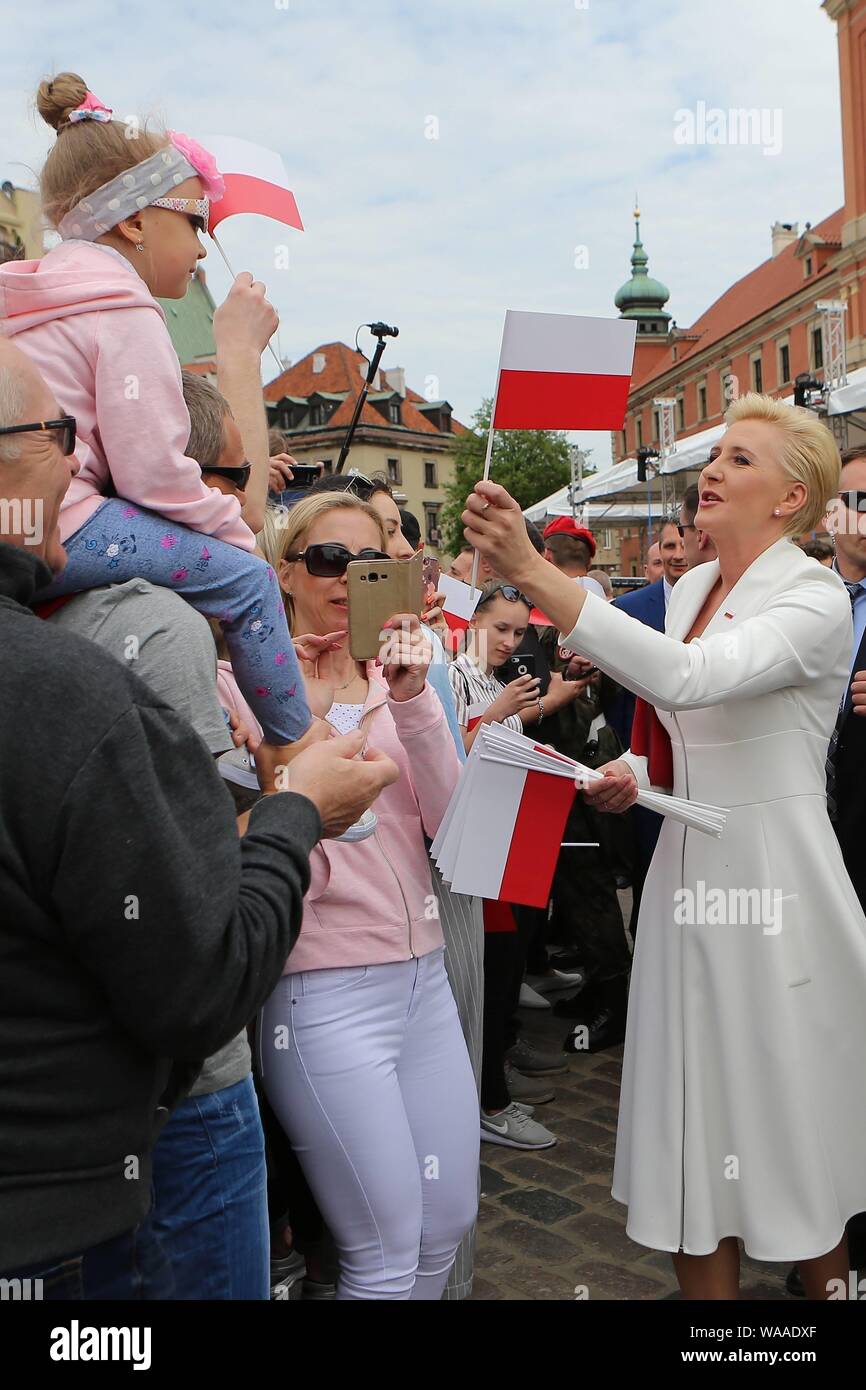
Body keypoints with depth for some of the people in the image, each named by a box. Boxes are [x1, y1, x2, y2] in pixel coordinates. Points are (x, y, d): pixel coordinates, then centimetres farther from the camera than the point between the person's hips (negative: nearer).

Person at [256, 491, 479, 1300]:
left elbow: (450, 821, -3)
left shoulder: (392, 679, 8)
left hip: (422, 973, 6)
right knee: (387, 1252, 2)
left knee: (449, 1223, 16)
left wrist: (412, 700, -15)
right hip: (326, 986, -6)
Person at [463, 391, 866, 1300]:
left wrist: (532, 571, -36)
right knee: (697, 1115, 13)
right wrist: (635, 774, -1)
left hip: (775, 881, -6)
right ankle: (706, 1289, 29)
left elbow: (687, 677, -32)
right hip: (687, 870, 7)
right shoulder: (691, 587, 10)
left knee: (792, 1119, 8)